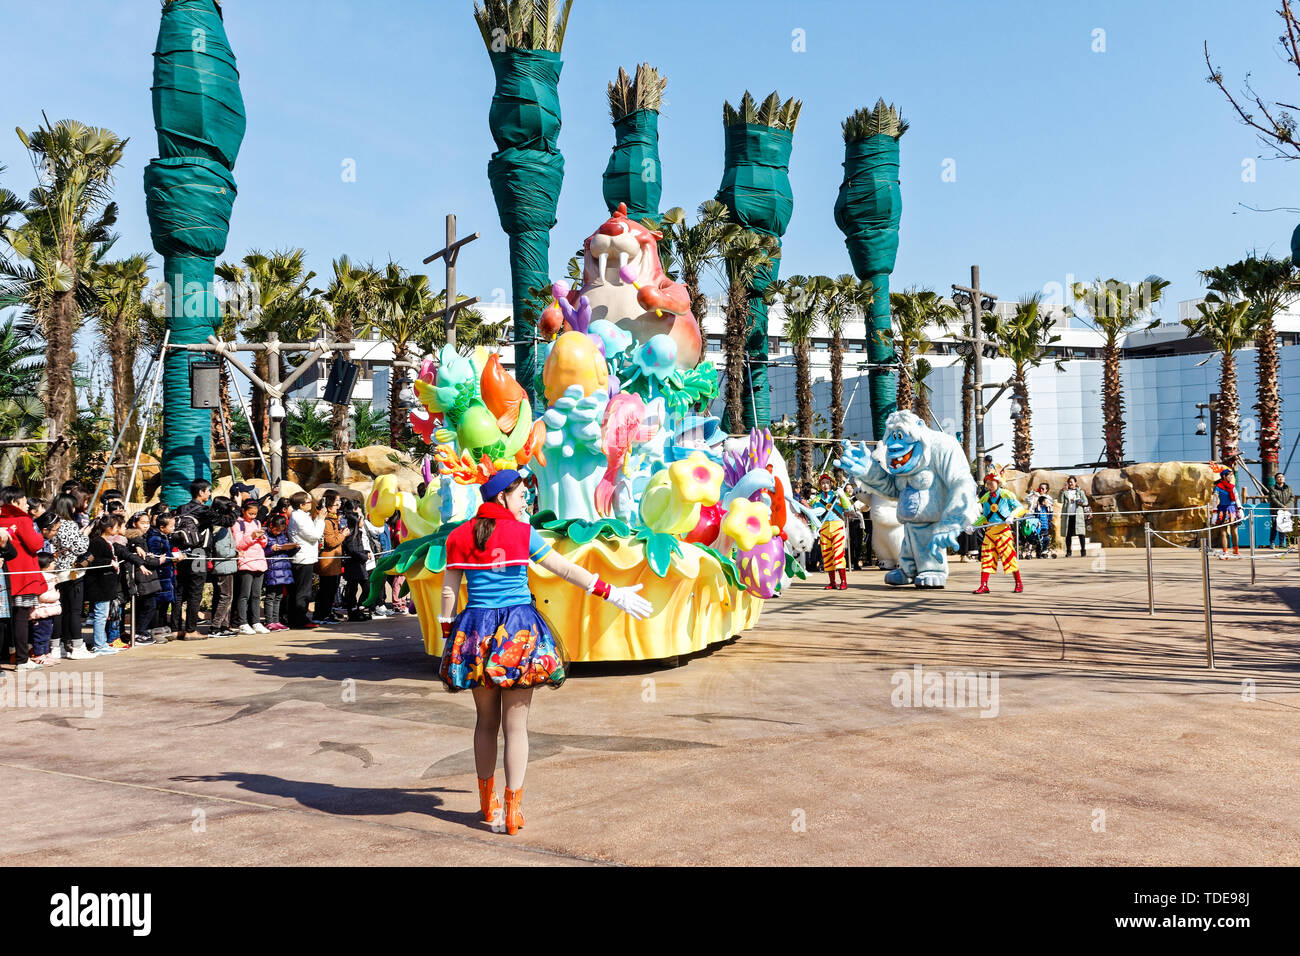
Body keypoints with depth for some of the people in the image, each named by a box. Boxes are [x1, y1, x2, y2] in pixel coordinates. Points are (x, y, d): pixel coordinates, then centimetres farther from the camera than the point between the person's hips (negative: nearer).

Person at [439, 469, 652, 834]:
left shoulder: (460, 536, 5)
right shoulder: (522, 533, -4)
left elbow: (449, 591, 6)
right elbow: (567, 570, -4)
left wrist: (448, 637, 14)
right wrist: (612, 594, 2)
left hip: (476, 629, 4)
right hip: (520, 630, -3)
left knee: (486, 719, 16)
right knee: (516, 722, 2)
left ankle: (487, 801, 27)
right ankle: (513, 810, 5)